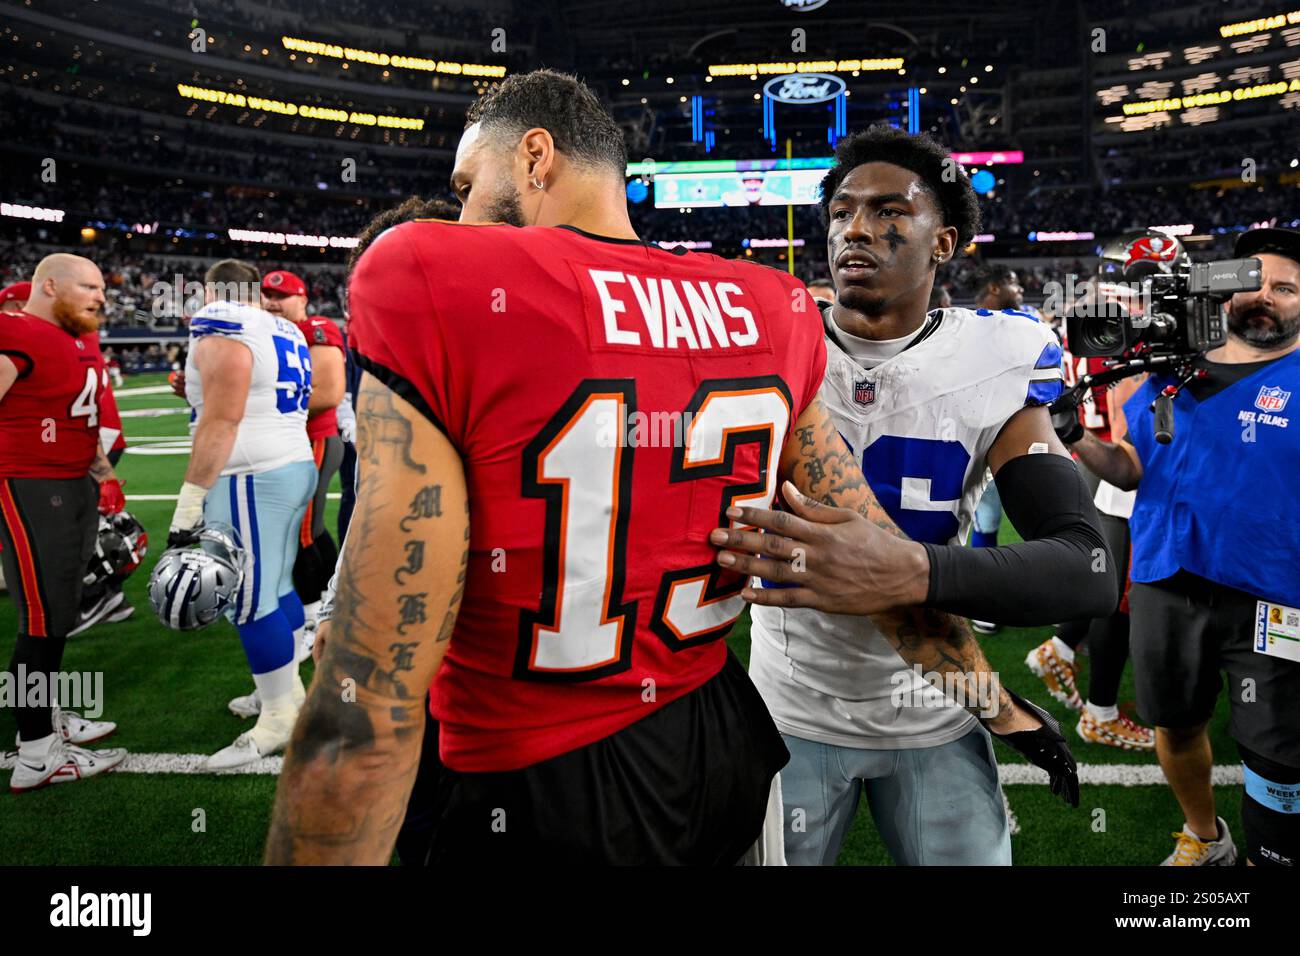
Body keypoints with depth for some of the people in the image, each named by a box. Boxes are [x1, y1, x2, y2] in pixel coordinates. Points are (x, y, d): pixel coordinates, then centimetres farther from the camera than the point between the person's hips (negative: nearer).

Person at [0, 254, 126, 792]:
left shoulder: (82, 340, 14)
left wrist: (103, 475, 23)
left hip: (76, 487, 9)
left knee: (57, 613, 17)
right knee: (44, 621, -5)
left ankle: (46, 719, 32)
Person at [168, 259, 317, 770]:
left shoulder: (220, 335, -11)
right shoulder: (285, 333, 15)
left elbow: (219, 424, -17)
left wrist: (189, 501, -15)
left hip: (251, 479, -9)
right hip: (297, 465, 9)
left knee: (249, 603, -2)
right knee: (277, 587, 17)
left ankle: (279, 718, 5)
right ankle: (289, 688, 28)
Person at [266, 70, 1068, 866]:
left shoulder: (435, 293, -20)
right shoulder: (770, 315, -2)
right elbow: (875, 552, 4)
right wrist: (1000, 705, 17)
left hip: (539, 807, -5)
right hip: (726, 743, 6)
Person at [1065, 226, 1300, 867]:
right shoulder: (1173, 371, 6)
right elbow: (1129, 470, 8)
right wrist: (1079, 437, -10)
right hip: (1165, 586, 4)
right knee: (1177, 727, 20)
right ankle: (1204, 838, 45)